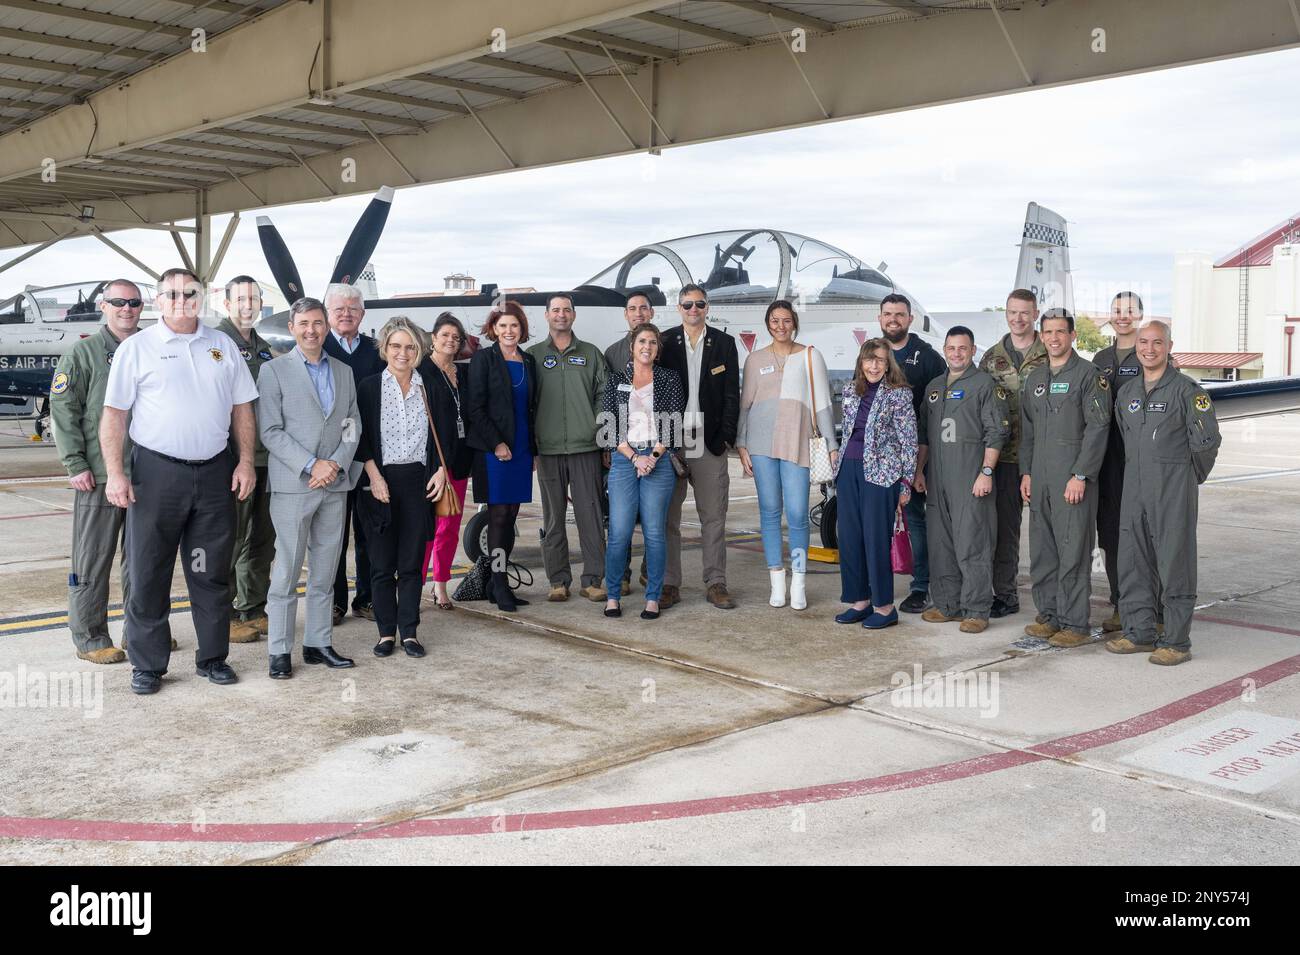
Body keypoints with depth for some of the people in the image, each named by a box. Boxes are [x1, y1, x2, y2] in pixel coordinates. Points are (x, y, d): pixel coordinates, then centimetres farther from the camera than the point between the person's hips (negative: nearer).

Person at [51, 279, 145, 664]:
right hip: (99, 476, -4)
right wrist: (76, 464, -11)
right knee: (93, 560, 1)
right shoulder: (83, 353, 0)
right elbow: (63, 411, -5)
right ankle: (89, 637, 10)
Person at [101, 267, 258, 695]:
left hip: (215, 472, 3)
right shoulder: (136, 347, 0)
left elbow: (242, 408, 13)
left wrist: (245, 462, 4)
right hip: (156, 471, -3)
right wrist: (115, 473, -10)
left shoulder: (223, 346, 10)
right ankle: (147, 664, 13)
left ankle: (213, 657, 21)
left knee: (212, 572, 10)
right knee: (149, 573, 2)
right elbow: (114, 414, -2)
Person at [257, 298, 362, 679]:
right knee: (287, 572, -2)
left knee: (325, 572, 10)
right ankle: (279, 650, 5)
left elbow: (353, 426, 10)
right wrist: (312, 465, -15)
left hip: (335, 485, 5)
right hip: (293, 486, -4)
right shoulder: (274, 371, 0)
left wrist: (337, 464, -7)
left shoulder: (344, 372, 13)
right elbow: (271, 432, -7)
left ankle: (318, 643, 18)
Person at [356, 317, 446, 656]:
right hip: (381, 482, -2)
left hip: (418, 481, 2)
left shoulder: (428, 388, 9)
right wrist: (374, 476, -11)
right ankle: (386, 632, 12)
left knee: (412, 563, 4)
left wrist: (440, 469, 0)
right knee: (382, 564, 3)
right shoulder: (369, 387, 1)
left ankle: (409, 631, 11)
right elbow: (361, 437, -2)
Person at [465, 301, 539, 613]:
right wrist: (496, 443, -14)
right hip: (493, 449, -5)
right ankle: (500, 587, -3)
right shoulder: (483, 359, -2)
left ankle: (497, 584, 12)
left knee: (510, 517, 6)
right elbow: (475, 408, -7)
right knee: (498, 515, -6)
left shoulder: (528, 362, 14)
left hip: (522, 449, 5)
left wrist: (533, 447, 10)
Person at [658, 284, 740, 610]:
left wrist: (726, 437, -2)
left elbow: (732, 394, 6)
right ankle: (670, 585, 10)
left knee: (714, 517, 4)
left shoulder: (724, 343, 8)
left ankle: (715, 584, 11)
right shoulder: (665, 342, 6)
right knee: (667, 518, 3)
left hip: (710, 444, 1)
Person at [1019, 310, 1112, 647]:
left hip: (1073, 479, -7)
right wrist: (1026, 472, 13)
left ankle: (1075, 624, 1)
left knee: (1073, 552, -5)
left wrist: (1080, 476, -16)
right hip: (1039, 478, 7)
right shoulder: (1035, 378, 16)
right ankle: (1049, 615, 20)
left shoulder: (1088, 374, -5)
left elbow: (1097, 427, -11)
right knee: (1041, 550, 10)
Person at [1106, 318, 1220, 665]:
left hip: (1173, 491, -6)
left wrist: (1188, 477, 2)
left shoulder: (1186, 390, -6)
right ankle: (1140, 632, 20)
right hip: (1134, 490, 6)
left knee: (1174, 563, -3)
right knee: (1133, 562, 9)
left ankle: (1176, 641, 3)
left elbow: (1207, 441, -6)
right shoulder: (1127, 392, 12)